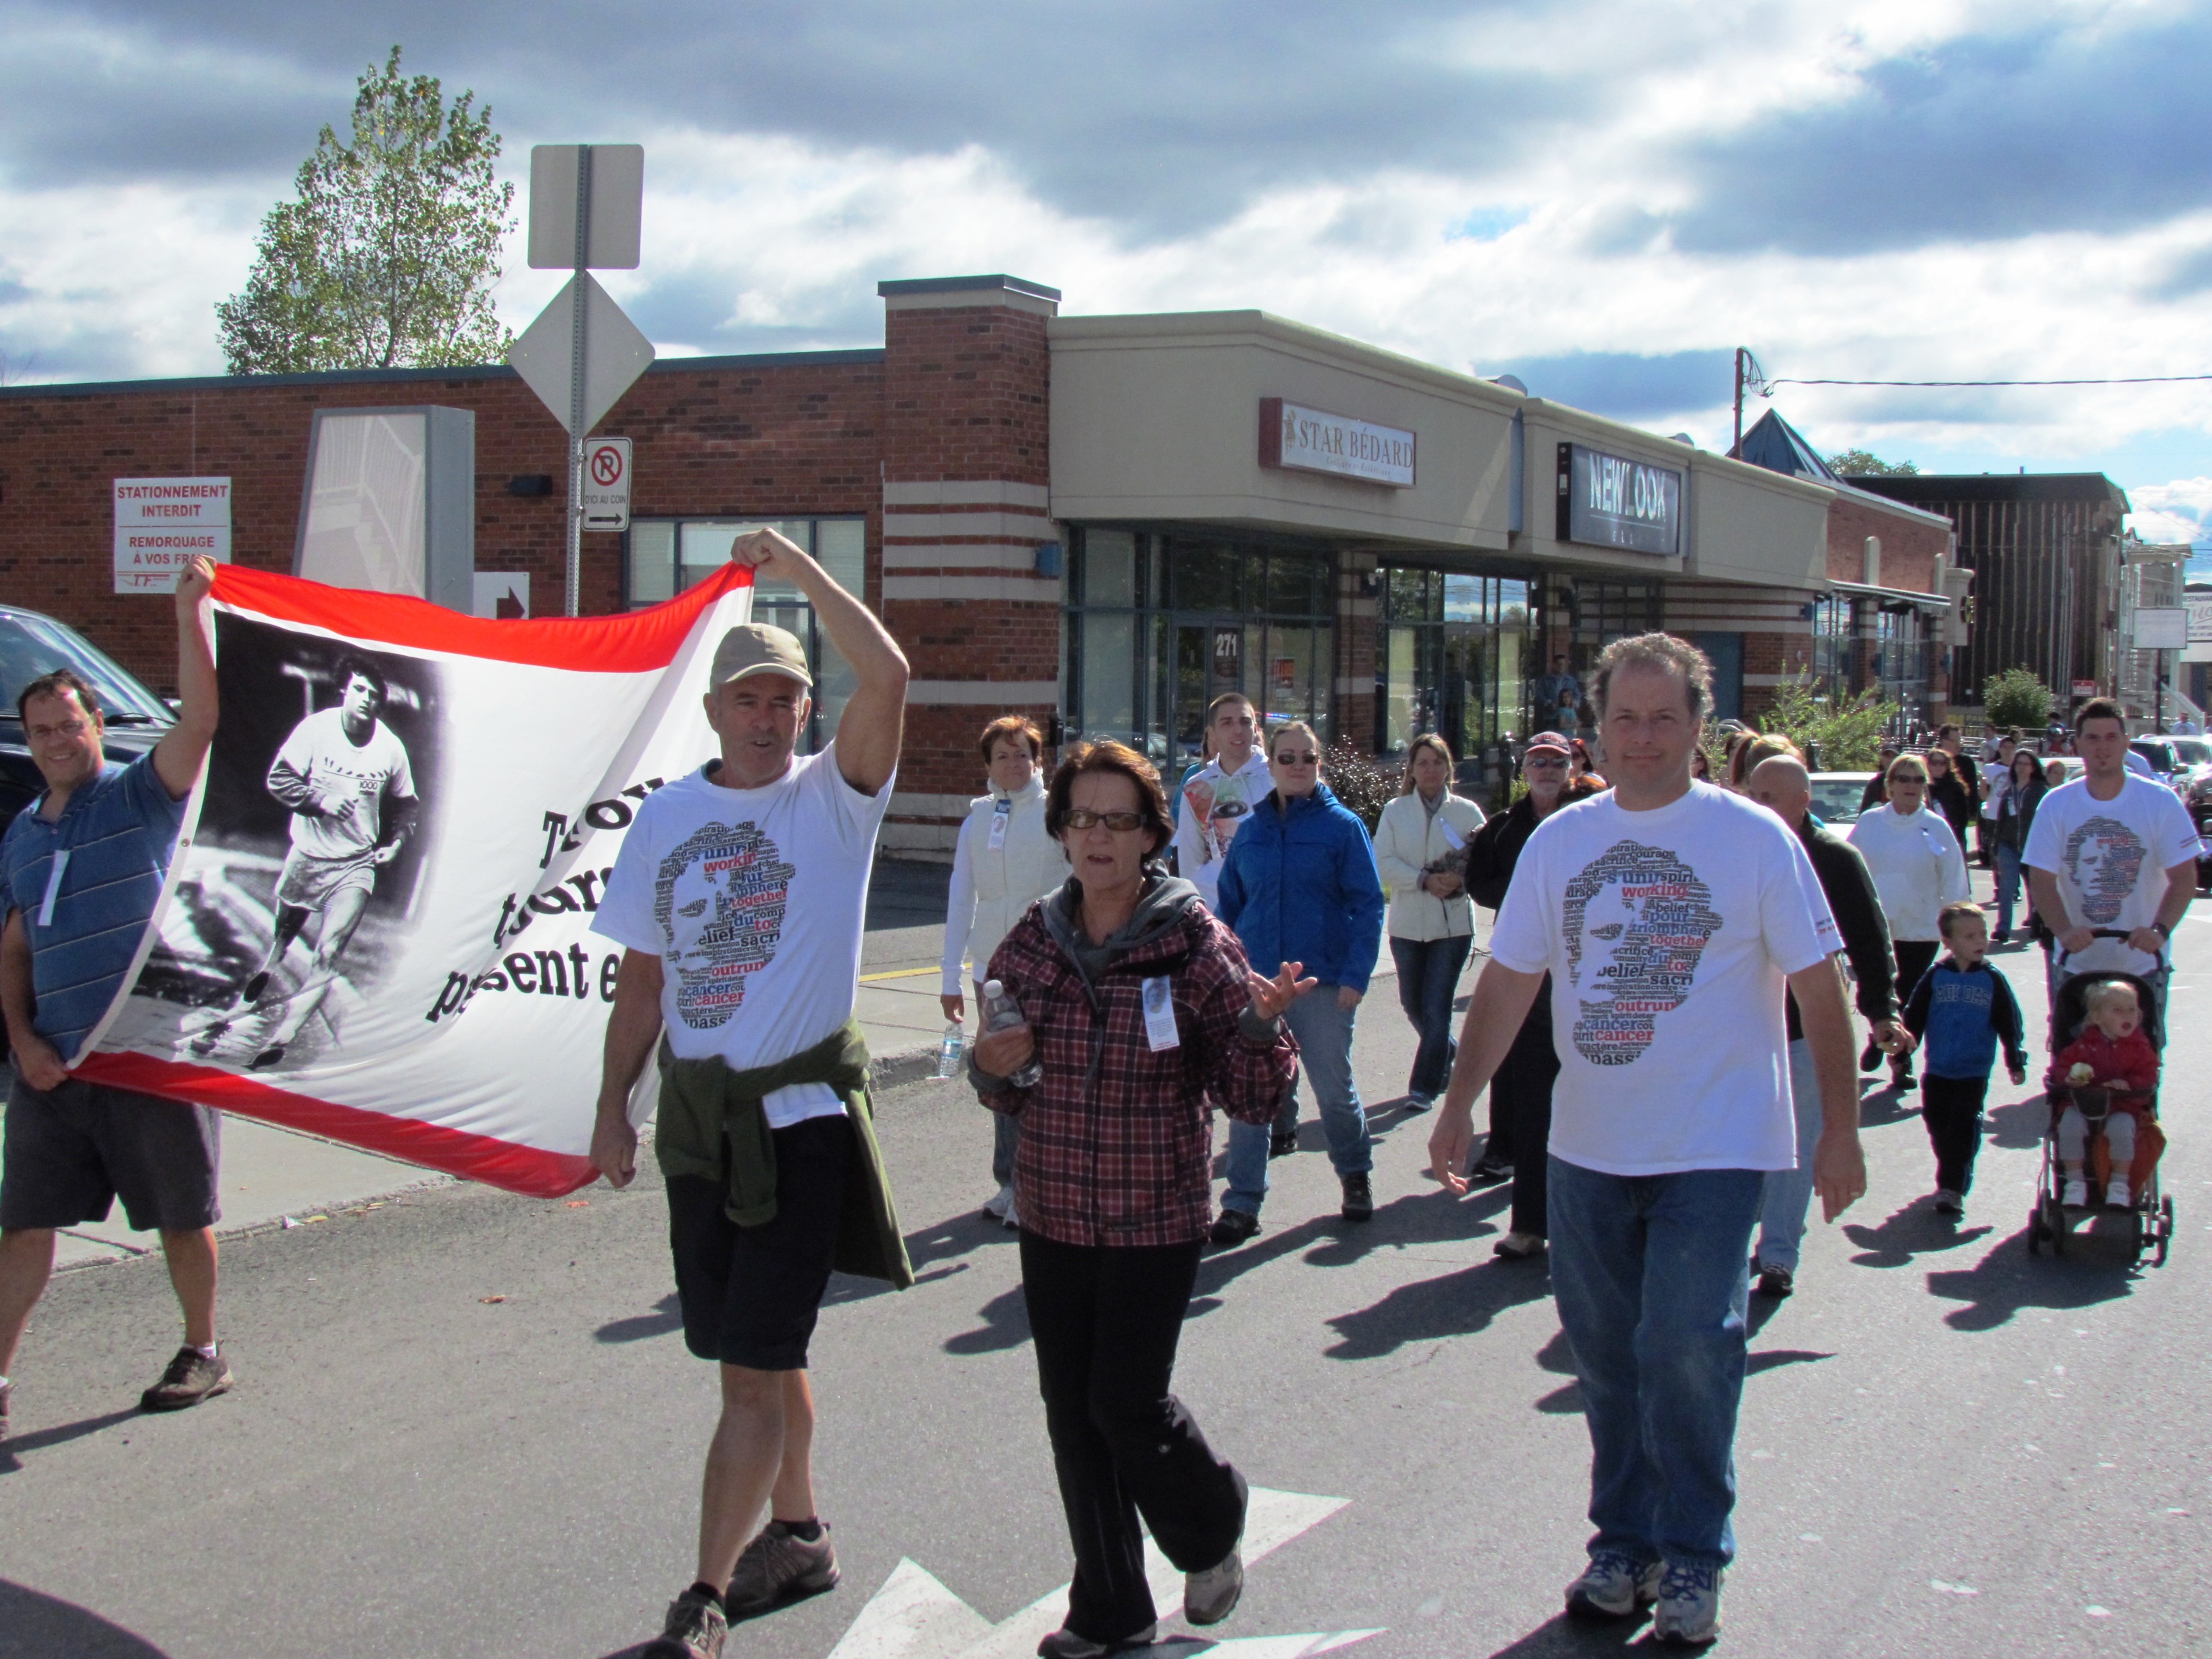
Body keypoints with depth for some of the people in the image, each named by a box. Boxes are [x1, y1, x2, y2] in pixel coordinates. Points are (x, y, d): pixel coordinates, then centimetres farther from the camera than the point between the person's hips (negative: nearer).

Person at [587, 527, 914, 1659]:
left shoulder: (832, 796, -5)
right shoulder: (668, 814, 7)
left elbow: (887, 676, -23)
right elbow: (641, 980, 12)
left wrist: (796, 567, -17)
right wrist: (614, 1109, 10)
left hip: (801, 1113, -5)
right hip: (696, 1113, 5)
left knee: (754, 1366, -6)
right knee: (757, 1354, 18)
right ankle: (796, 1536, 35)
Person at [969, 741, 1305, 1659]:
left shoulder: (1194, 944, -10)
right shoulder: (1031, 945, 2)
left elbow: (1252, 1102, -9)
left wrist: (1260, 1024, -28)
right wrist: (992, 1067, -9)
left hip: (1155, 1221, -4)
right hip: (1052, 1219, 4)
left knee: (1128, 1403, -4)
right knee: (1072, 1410, 9)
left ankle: (1212, 1532, 29)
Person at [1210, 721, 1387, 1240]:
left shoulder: (1343, 826, -2)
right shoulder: (1251, 831, 8)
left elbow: (1368, 904, -5)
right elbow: (1229, 905, 13)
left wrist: (1356, 975, -13)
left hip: (1323, 982, -3)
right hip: (1255, 981, 3)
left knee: (1334, 1087, 9)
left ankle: (1355, 1175, 34)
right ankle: (1242, 1203, 8)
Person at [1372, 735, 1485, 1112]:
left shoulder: (1467, 812, 1)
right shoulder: (1395, 811, 3)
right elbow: (1383, 863, -7)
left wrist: (1460, 879, -21)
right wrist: (1425, 880, -20)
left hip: (1453, 924, -2)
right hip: (1407, 924, 3)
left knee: (1436, 1007, -6)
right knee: (1413, 1005, 13)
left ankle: (1424, 1086, 1)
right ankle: (1452, 1056, 38)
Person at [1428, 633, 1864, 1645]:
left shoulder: (1754, 839, -5)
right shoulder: (1559, 840, 5)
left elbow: (1818, 986, -3)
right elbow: (1509, 980, 7)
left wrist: (1840, 1129, -6)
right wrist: (1459, 1101, -1)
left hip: (1716, 1145, -4)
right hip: (1587, 1145, 4)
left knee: (1686, 1348, -10)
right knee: (1604, 1354, 11)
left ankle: (1693, 1559, 7)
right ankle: (1624, 1543, 27)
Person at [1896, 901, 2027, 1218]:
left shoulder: (1993, 980, -3)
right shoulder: (1935, 977, 0)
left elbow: (2010, 1024, 1)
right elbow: (1914, 1016, 4)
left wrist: (2016, 1062, -1)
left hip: (1974, 1073, -2)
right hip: (1937, 1071, 2)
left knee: (1964, 1128, -8)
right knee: (1937, 1124, 11)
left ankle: (1953, 1188, -7)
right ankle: (1953, 1177, 31)